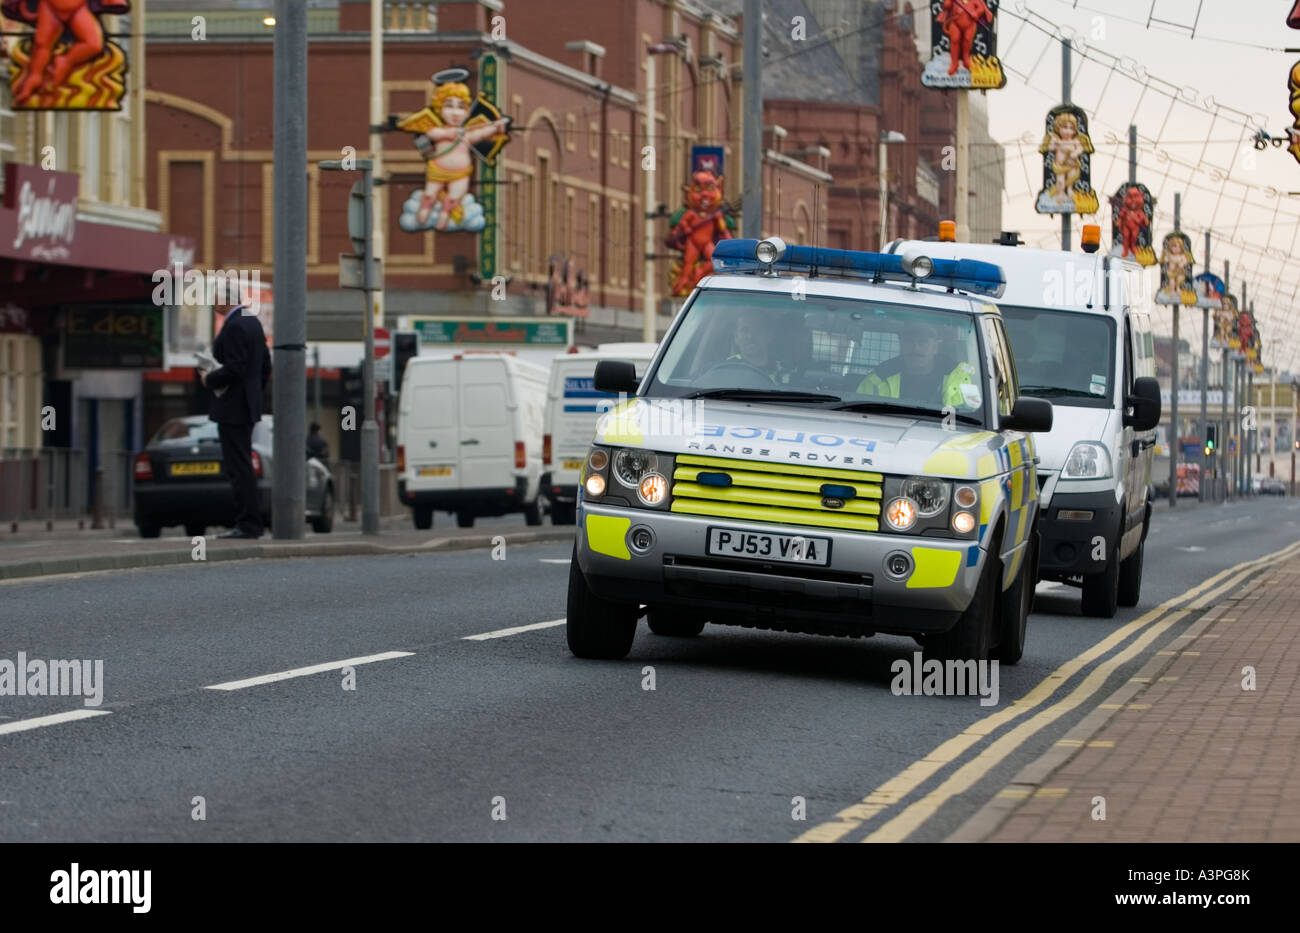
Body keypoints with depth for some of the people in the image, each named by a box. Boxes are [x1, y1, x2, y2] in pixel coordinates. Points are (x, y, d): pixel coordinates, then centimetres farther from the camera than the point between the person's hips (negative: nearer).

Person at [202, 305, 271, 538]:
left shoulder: (235, 326, -17)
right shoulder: (253, 322, 13)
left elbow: (235, 368, -23)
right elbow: (265, 366, 17)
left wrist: (210, 379, -9)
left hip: (232, 408, -10)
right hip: (247, 405, 10)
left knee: (239, 467, -8)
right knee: (241, 467, 14)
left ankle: (247, 525, -8)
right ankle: (250, 522, 15)